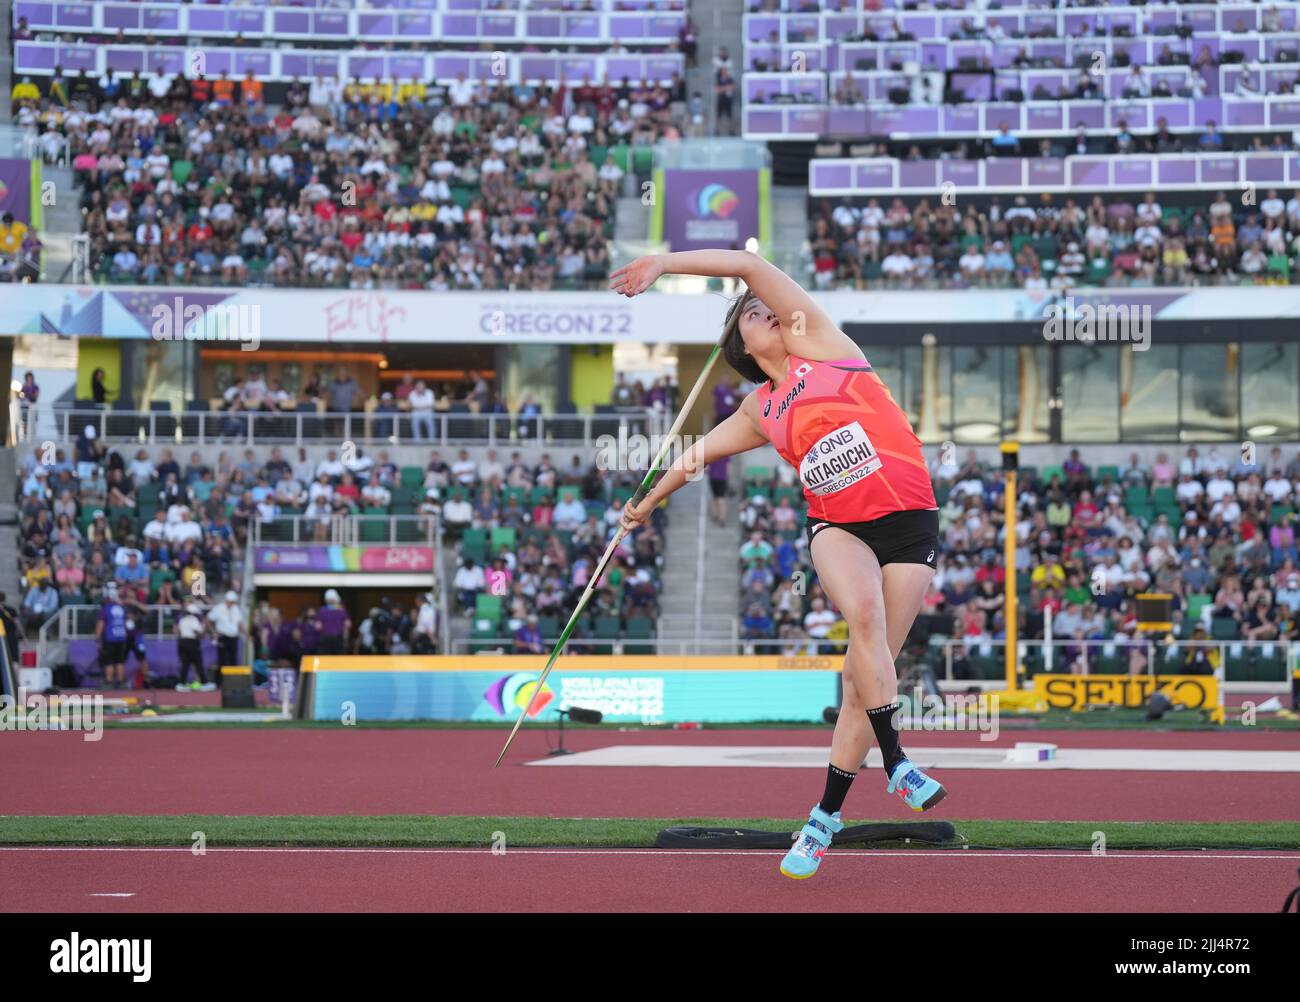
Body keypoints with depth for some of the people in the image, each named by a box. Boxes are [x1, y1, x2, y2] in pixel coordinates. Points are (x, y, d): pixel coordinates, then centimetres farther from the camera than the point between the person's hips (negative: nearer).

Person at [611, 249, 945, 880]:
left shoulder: (816, 343, 5)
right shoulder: (760, 411, 14)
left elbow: (749, 265, -1)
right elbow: (701, 451, 32)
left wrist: (663, 263, 5)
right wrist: (648, 503, 47)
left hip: (909, 523, -2)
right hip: (838, 526, 2)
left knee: (866, 673, -5)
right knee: (864, 615, -31)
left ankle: (825, 817, 3)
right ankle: (896, 762, -27)